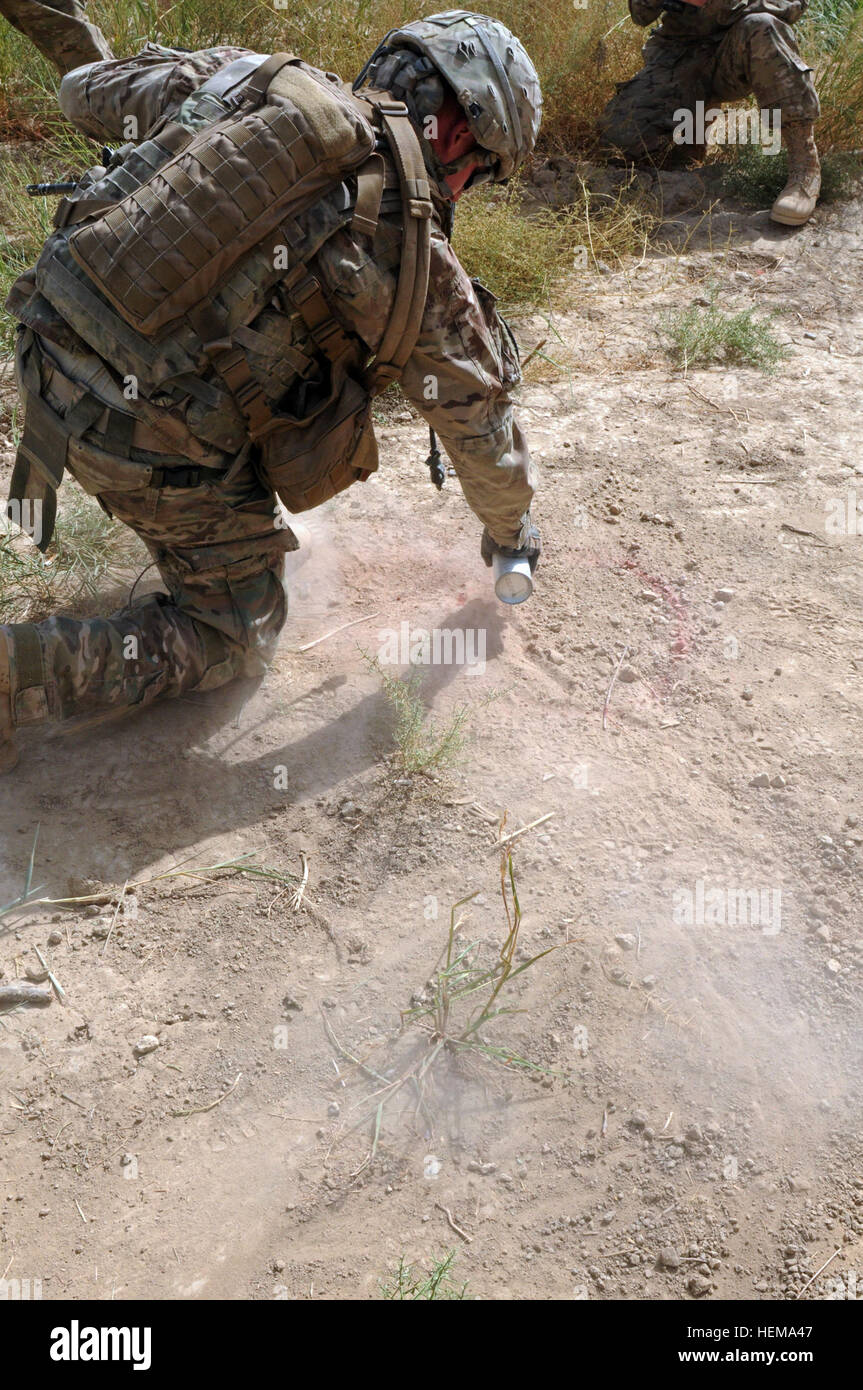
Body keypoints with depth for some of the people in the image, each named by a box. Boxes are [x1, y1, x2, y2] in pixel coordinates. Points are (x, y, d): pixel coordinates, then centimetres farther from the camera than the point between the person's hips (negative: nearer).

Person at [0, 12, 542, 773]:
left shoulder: (251, 76, 6)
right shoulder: (409, 247, -8)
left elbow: (86, 93, 20)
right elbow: (477, 411, 4)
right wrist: (511, 528, 22)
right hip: (151, 438, -7)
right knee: (234, 641, 12)